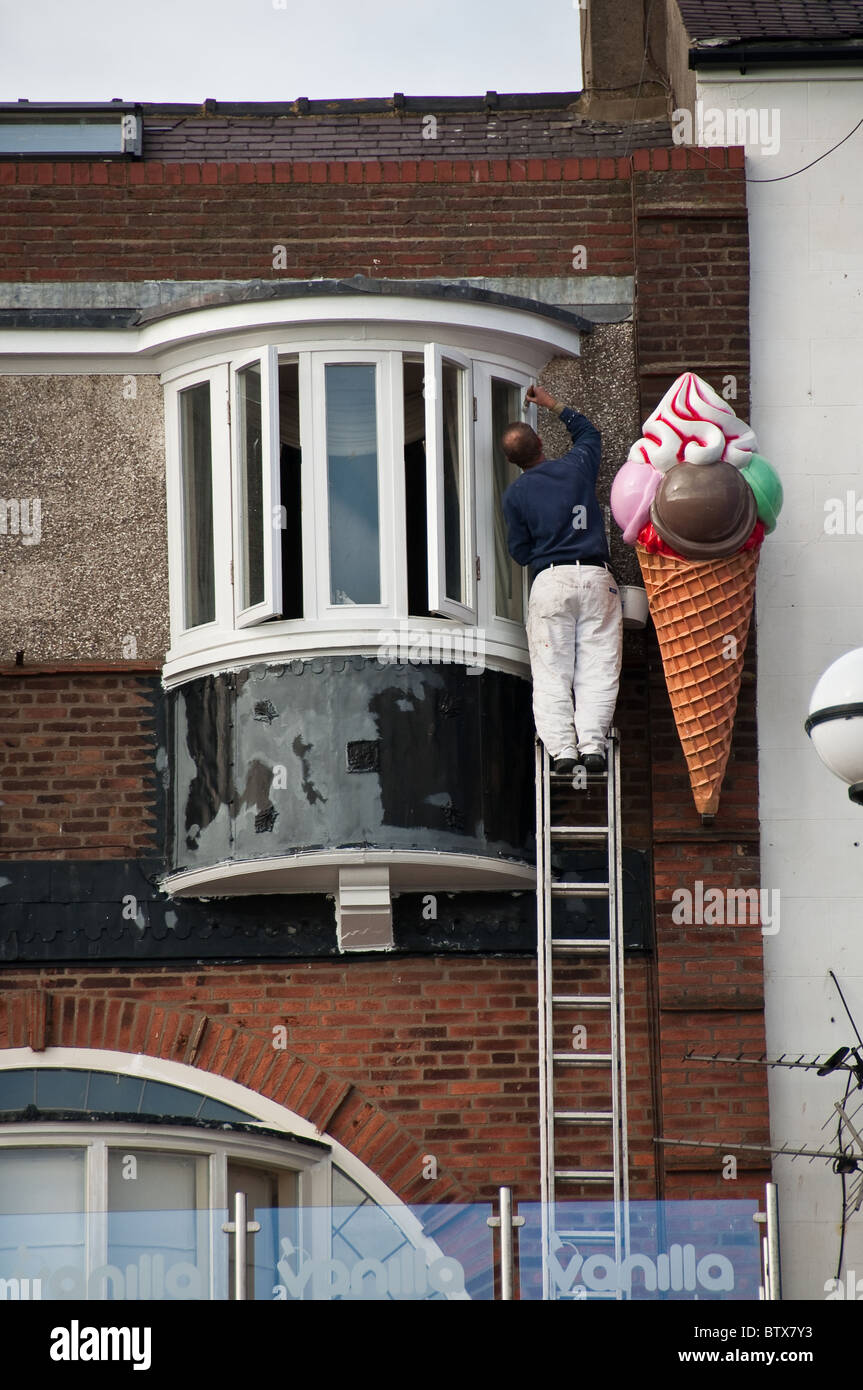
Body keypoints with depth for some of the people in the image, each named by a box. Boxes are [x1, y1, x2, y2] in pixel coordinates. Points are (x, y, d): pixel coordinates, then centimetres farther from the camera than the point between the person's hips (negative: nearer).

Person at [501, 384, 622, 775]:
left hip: (550, 581, -1)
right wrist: (554, 406, 40)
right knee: (597, 671, 0)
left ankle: (561, 747, -10)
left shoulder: (515, 494, 3)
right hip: (596, 578, 1)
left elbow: (520, 552, 8)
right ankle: (592, 744, -12)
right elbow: (588, 433, 31)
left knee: (552, 674, 0)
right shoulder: (577, 466, 7)